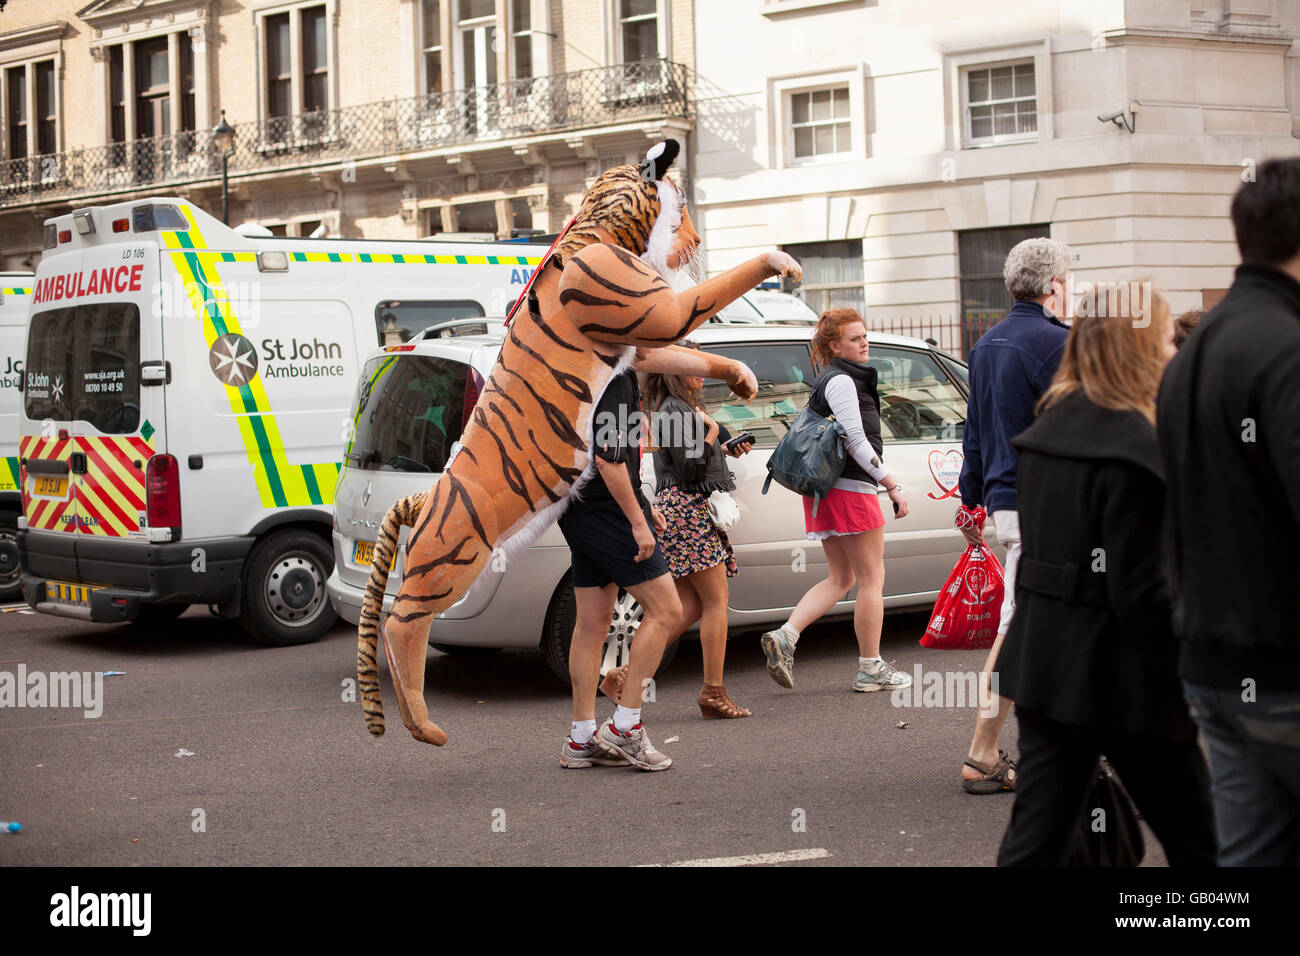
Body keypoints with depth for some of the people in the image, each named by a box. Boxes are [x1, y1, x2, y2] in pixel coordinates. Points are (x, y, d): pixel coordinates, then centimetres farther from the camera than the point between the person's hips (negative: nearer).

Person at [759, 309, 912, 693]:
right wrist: (893, 487, -15)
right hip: (851, 489, -10)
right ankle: (871, 669, 3)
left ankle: (784, 636, -2)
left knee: (840, 579, 14)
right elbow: (856, 442, -18)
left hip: (827, 491, 10)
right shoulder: (842, 381, -12)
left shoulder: (829, 381, 19)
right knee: (872, 578, -1)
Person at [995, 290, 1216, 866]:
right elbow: (1143, 591, -19)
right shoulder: (1132, 445, -18)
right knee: (1195, 840, 10)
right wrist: (1188, 681, -12)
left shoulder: (1047, 430, 9)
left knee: (1034, 839, 7)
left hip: (1044, 665, 8)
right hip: (1119, 671, -8)